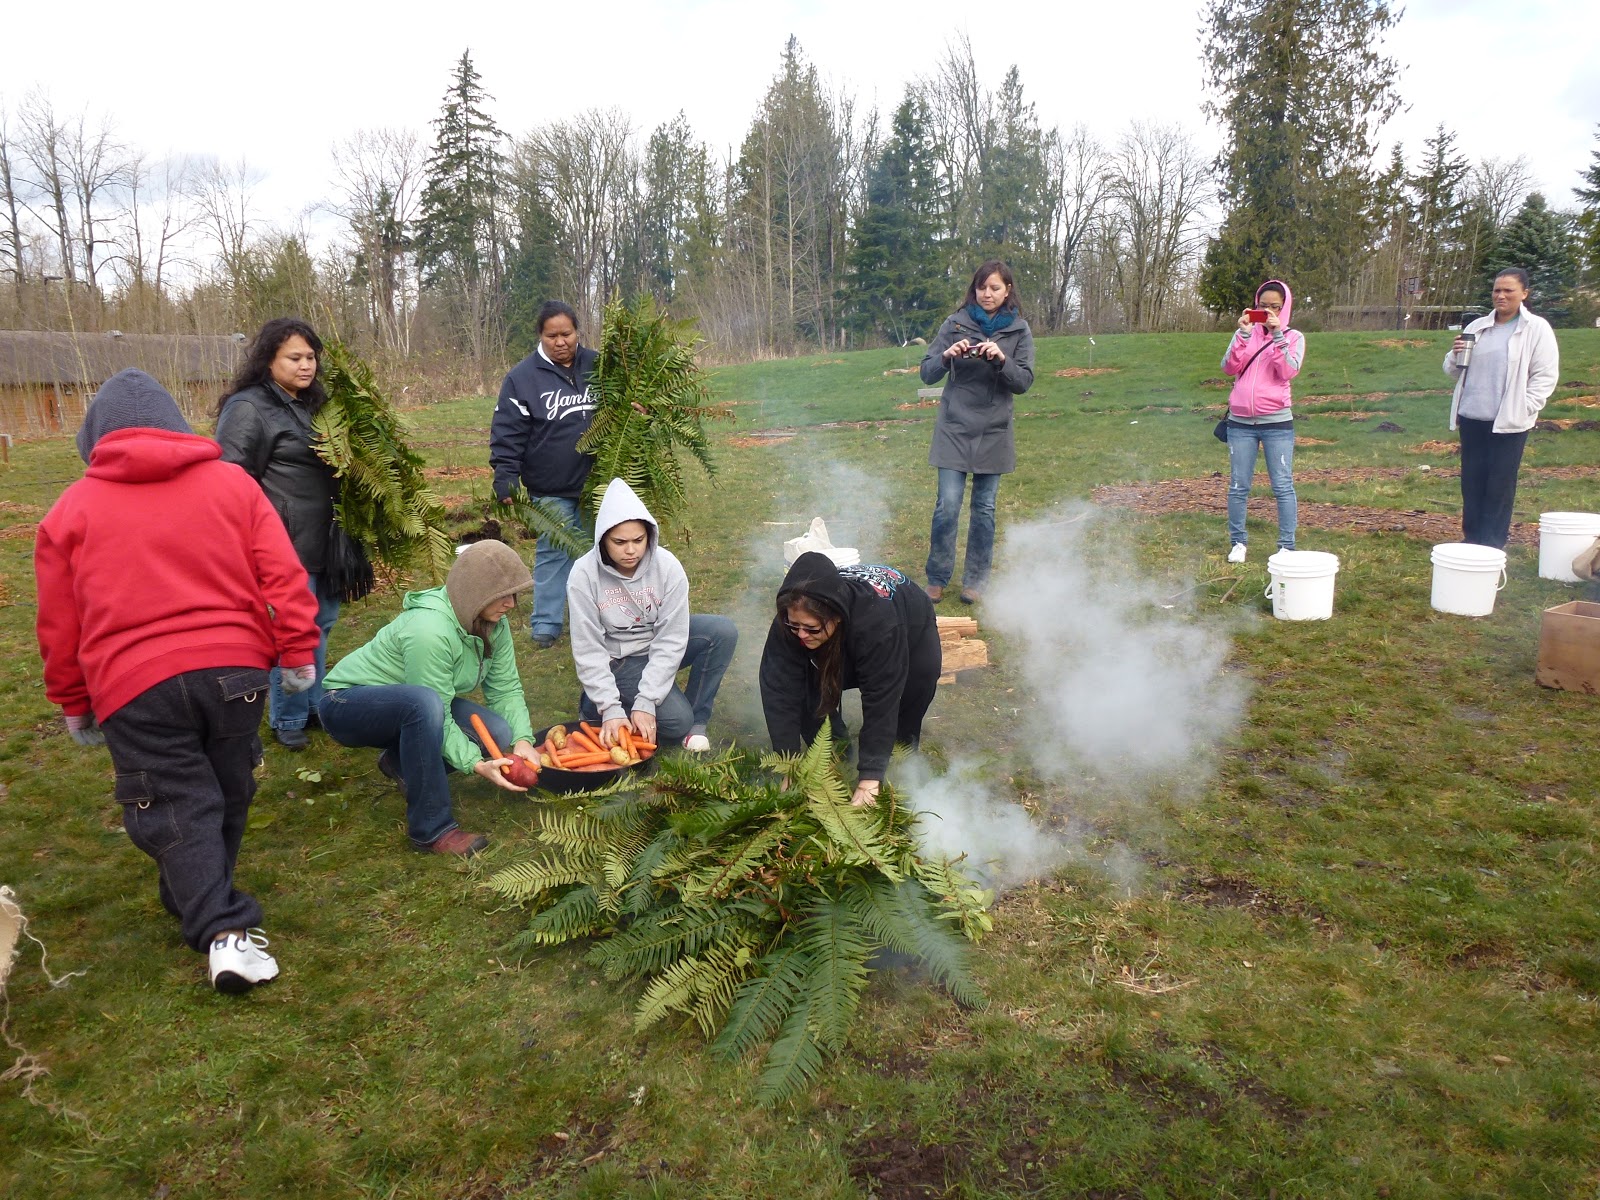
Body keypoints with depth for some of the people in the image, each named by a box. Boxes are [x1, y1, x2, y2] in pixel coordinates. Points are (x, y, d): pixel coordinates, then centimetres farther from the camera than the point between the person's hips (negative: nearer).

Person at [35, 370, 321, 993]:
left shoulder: (71, 509, 9)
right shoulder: (231, 482, 9)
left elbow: (59, 626, 11)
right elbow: (282, 575, 1)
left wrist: (75, 705, 21)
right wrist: (298, 650, 4)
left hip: (132, 685, -1)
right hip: (234, 667, 2)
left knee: (177, 810, 2)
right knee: (225, 794, 19)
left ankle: (222, 932, -10)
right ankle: (203, 902, 37)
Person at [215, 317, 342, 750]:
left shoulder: (312, 404, 14)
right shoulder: (248, 408, -11)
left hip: (322, 539, 8)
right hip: (287, 544, -8)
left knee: (322, 621, 16)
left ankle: (316, 703, 32)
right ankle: (288, 720, 15)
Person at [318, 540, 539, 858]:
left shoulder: (495, 624, -10)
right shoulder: (430, 630, -33)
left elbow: (506, 688, -10)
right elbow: (435, 713, -30)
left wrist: (522, 741, -25)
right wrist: (476, 764, -37)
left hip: (405, 707, 8)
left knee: (498, 733, -14)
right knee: (425, 703, -40)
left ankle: (402, 760, 11)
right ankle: (431, 829, -27)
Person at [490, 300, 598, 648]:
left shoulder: (597, 365, 1)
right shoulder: (522, 377, -7)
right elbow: (507, 435, -9)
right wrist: (506, 481, -17)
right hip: (550, 491, -3)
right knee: (552, 554, 1)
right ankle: (545, 626, 12)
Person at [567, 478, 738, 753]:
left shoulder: (667, 566, -19)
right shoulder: (584, 574, -21)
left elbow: (670, 639, -20)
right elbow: (588, 650, -19)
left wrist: (646, 703, -26)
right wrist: (610, 708, -28)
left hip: (658, 651, 3)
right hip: (617, 661, -3)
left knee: (724, 631, -24)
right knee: (676, 722, -23)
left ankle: (697, 720, -9)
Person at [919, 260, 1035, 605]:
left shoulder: (1018, 330, 3)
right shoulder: (956, 323, 0)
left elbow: (1024, 381, -2)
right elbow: (927, 373, -1)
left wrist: (1001, 359, -20)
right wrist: (947, 357, -21)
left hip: (993, 433, 1)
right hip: (954, 429, -1)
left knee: (984, 508, 7)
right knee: (947, 506, -6)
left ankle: (975, 580, 18)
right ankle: (936, 579, 8)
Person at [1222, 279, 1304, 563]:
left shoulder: (1294, 337, 5)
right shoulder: (1246, 333, 9)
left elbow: (1288, 372, -11)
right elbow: (1229, 367, -4)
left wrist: (1277, 334, -15)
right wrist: (1243, 333, -13)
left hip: (1277, 422, -2)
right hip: (1240, 422, 2)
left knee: (1283, 487, 0)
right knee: (1238, 486, 5)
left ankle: (1287, 546, 6)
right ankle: (1238, 542, 15)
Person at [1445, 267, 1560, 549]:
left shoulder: (1537, 329, -3)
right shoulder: (1477, 327, 10)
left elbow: (1546, 376, -4)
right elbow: (1453, 371, 16)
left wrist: (1524, 407, -12)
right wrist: (1454, 356, -5)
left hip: (1509, 422, -4)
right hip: (1472, 419, 5)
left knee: (1500, 486, -1)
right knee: (1471, 482, 9)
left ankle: (1492, 547, 6)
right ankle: (1471, 541, 19)